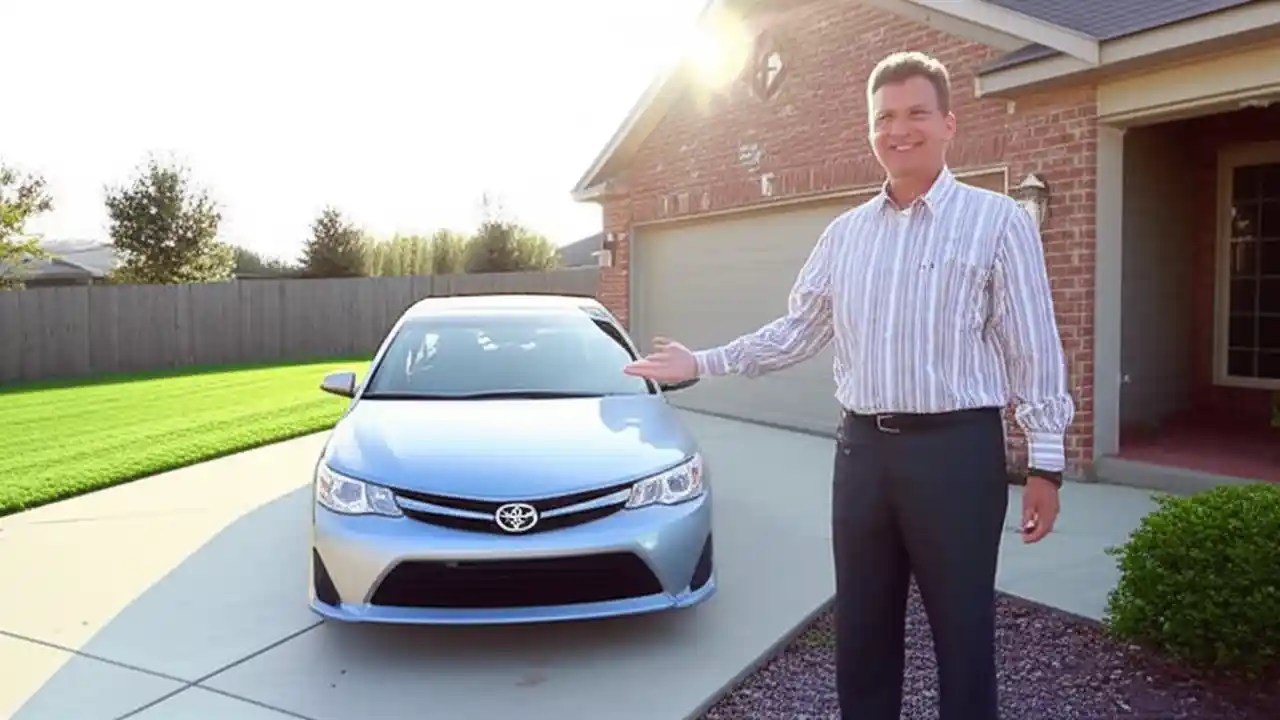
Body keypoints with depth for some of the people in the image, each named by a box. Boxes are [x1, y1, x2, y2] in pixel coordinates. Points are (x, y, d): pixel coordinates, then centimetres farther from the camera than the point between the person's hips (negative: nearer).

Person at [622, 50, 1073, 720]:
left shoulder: (998, 221, -3)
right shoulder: (844, 233, 10)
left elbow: (1034, 350, -5)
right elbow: (795, 332, 14)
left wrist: (1045, 462, -7)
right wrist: (702, 363, 11)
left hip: (957, 448, -4)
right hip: (862, 448, 5)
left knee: (962, 633, 7)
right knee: (860, 631, 15)